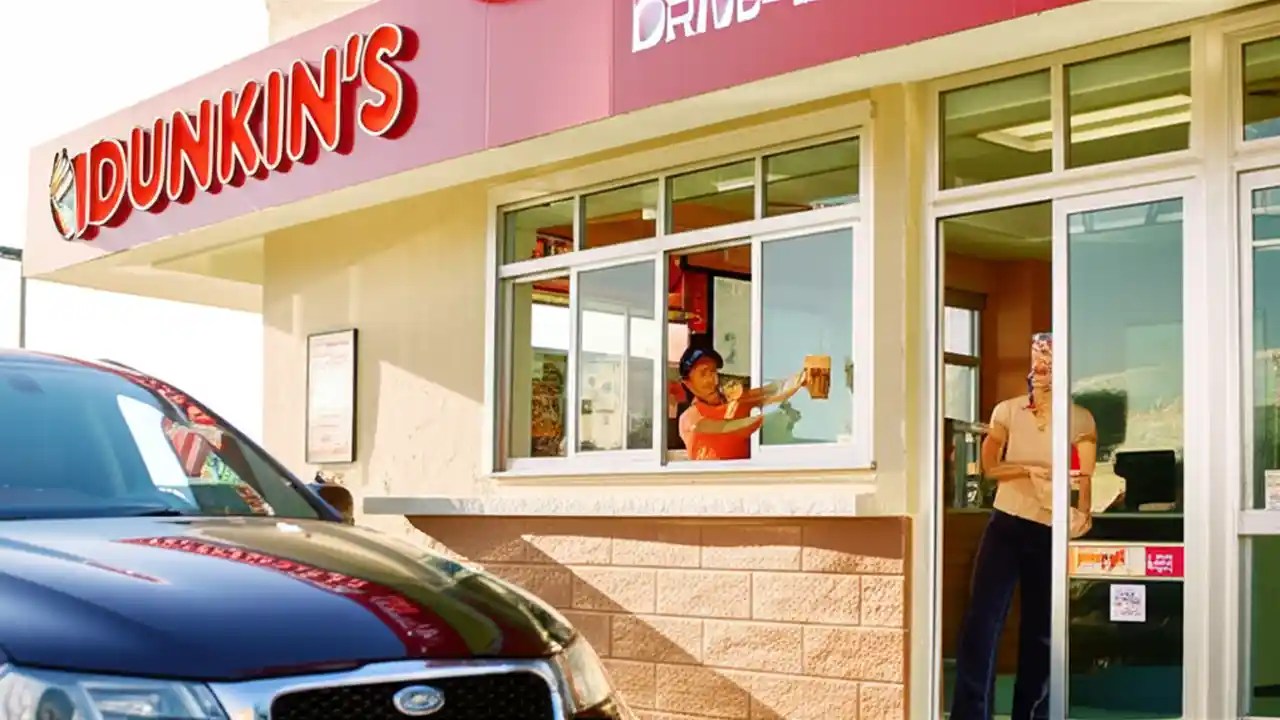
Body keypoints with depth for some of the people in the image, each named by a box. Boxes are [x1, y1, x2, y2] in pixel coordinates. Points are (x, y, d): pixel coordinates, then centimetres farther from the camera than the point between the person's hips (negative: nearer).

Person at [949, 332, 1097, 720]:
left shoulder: (1079, 419, -1)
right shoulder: (1007, 410, 4)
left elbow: (1086, 477, -12)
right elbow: (990, 466, -5)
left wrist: (1082, 513, -32)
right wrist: (1033, 471, -21)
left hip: (1051, 533, 0)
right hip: (1006, 525, 0)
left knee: (1041, 630, 7)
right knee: (981, 620, -10)